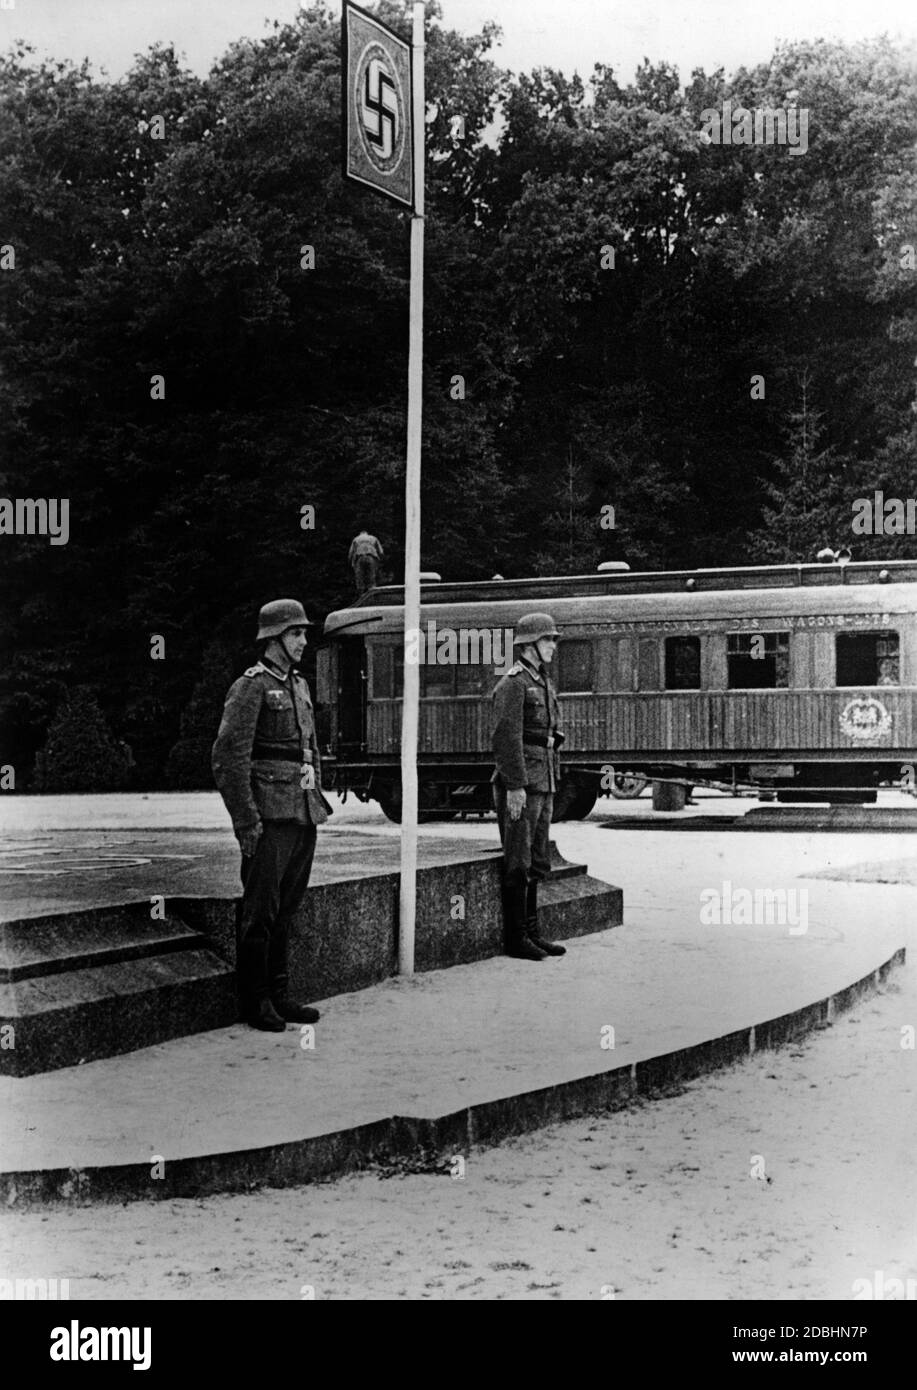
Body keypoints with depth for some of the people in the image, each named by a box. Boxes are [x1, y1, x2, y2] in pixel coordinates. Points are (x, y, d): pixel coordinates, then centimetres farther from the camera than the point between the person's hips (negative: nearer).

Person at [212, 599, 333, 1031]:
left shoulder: (299, 686, 17)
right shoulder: (250, 687, -8)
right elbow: (228, 758, -14)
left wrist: (317, 801, 16)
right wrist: (246, 821, -18)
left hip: (303, 816, 8)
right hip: (269, 817, -8)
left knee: (287, 910, 12)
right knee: (261, 911, -2)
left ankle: (278, 995, 20)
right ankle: (256, 1001, 7)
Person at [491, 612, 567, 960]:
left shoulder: (542, 683, 18)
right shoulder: (513, 684, -11)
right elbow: (506, 737, -18)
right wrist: (516, 787, -23)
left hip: (542, 783, 9)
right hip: (519, 785, -9)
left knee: (537, 863, 11)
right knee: (518, 865, -4)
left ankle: (531, 933, 17)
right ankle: (515, 938, 1)